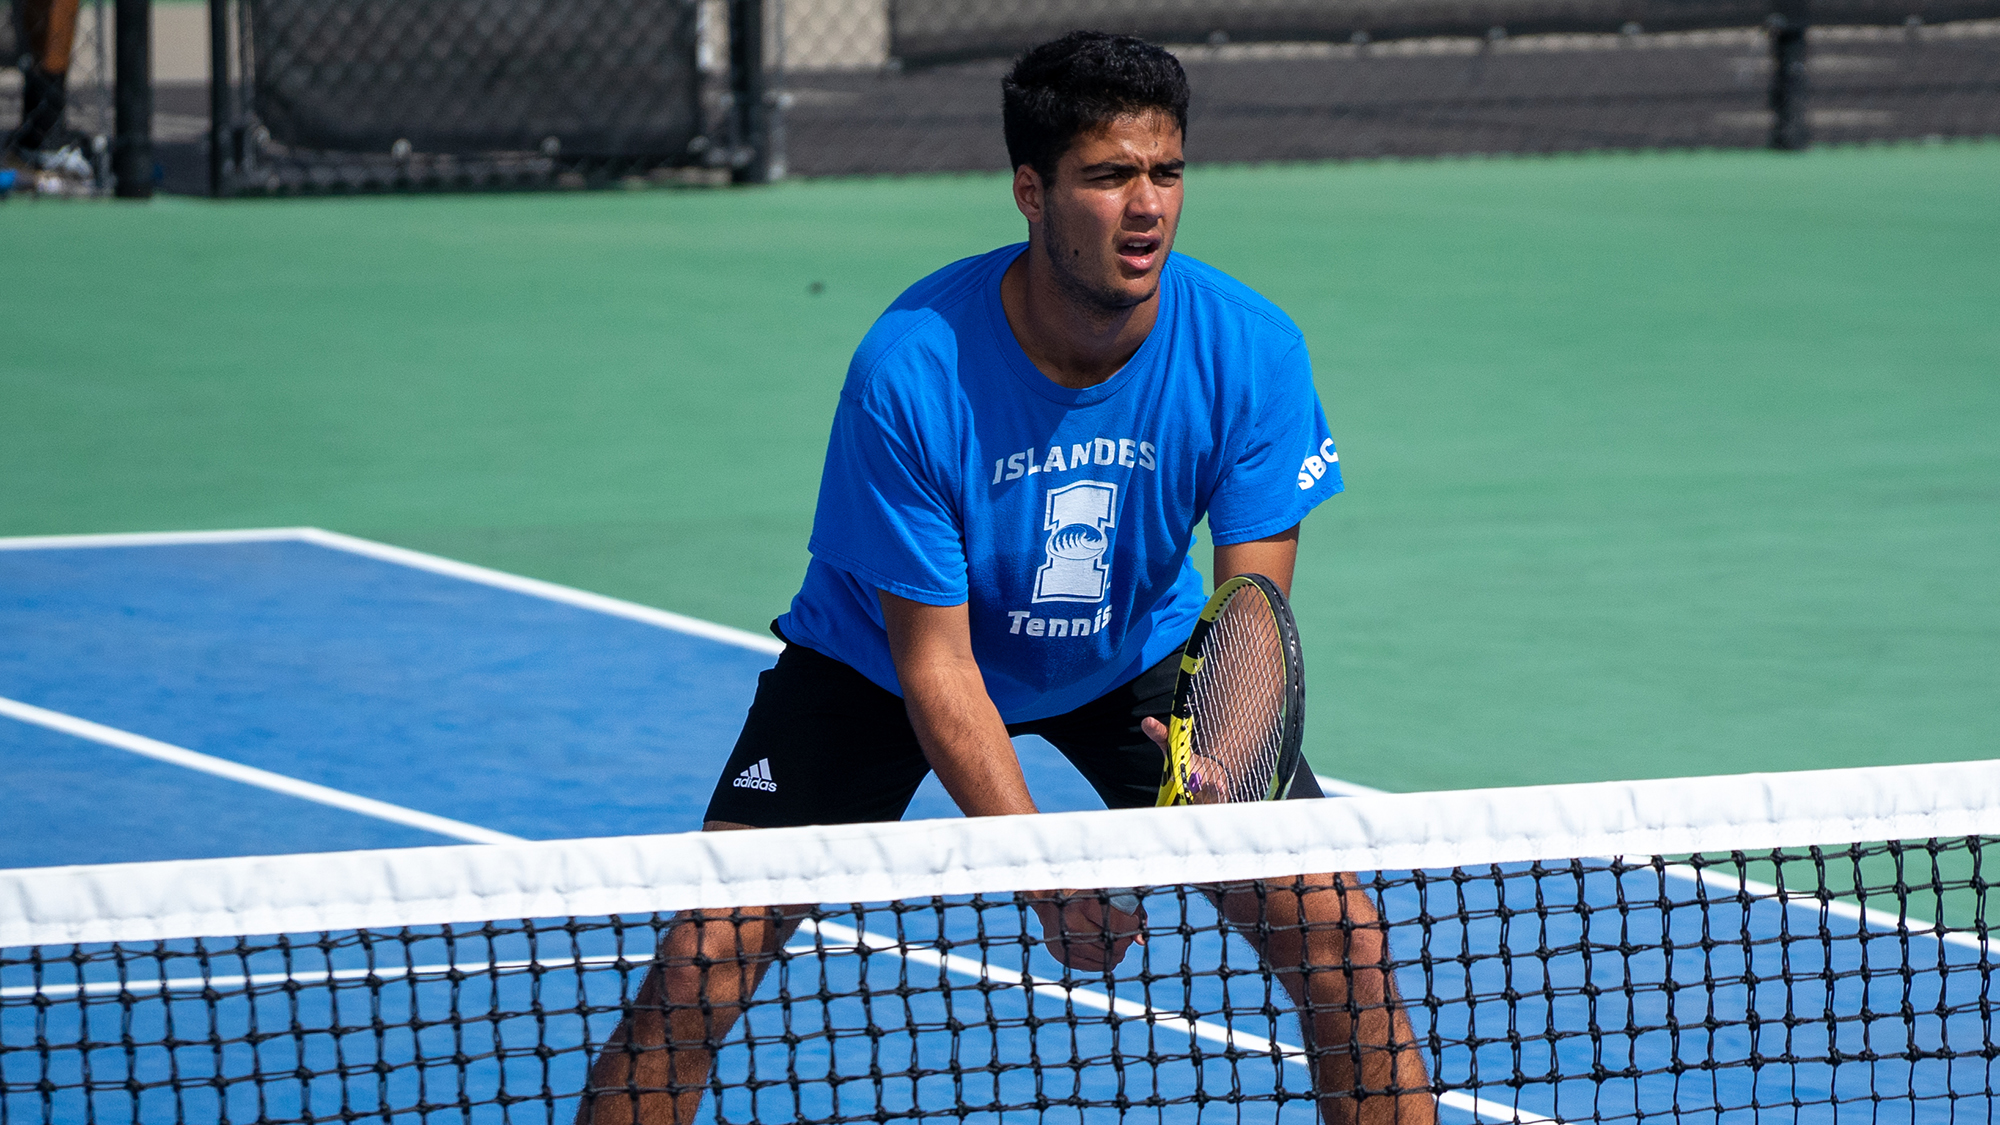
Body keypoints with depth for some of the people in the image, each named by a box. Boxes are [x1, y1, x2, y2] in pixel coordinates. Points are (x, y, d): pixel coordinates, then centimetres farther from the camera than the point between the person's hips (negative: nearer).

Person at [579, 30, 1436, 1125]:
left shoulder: (1250, 350, -23)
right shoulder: (908, 372, -31)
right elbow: (935, 661, -25)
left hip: (1139, 661, 3)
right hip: (879, 662, -3)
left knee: (1341, 940, -11)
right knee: (696, 976, -16)